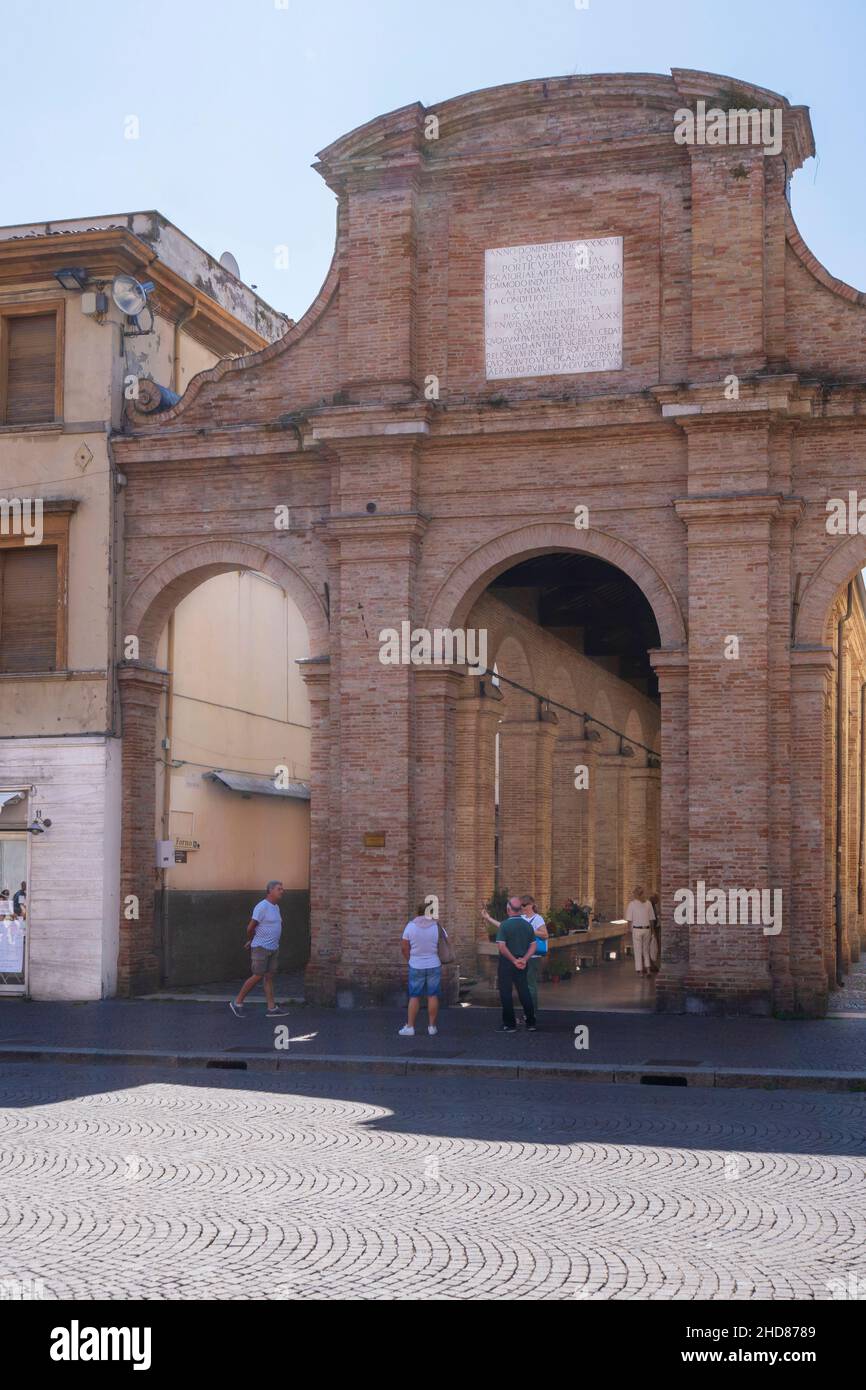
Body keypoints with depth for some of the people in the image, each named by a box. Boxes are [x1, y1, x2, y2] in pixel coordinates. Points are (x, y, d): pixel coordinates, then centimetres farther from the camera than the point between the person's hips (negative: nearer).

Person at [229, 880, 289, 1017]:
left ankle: (272, 1008, 7)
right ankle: (237, 1003, 5)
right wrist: (251, 941, 4)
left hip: (273, 949, 8)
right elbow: (250, 928, -15)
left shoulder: (275, 908, 11)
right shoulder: (262, 907, -18)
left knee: (269, 977, 6)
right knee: (257, 977, -6)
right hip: (261, 948, -8)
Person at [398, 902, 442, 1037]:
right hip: (434, 966, 1)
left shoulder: (410, 926, -6)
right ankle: (432, 1027, 8)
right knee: (433, 996, 6)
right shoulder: (436, 926, -3)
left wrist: (409, 961, 12)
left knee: (414, 997, 6)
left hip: (416, 967, 0)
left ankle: (410, 1026, 6)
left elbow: (404, 947, -2)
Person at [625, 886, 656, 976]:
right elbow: (651, 919, 4)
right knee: (646, 949, 16)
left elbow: (629, 920, -7)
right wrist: (651, 930, 13)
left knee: (638, 951, 5)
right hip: (647, 929, 3)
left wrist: (630, 931, 0)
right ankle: (647, 968, 10)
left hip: (636, 929, -3)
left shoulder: (632, 904, -6)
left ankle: (640, 970, 7)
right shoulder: (648, 903, 2)